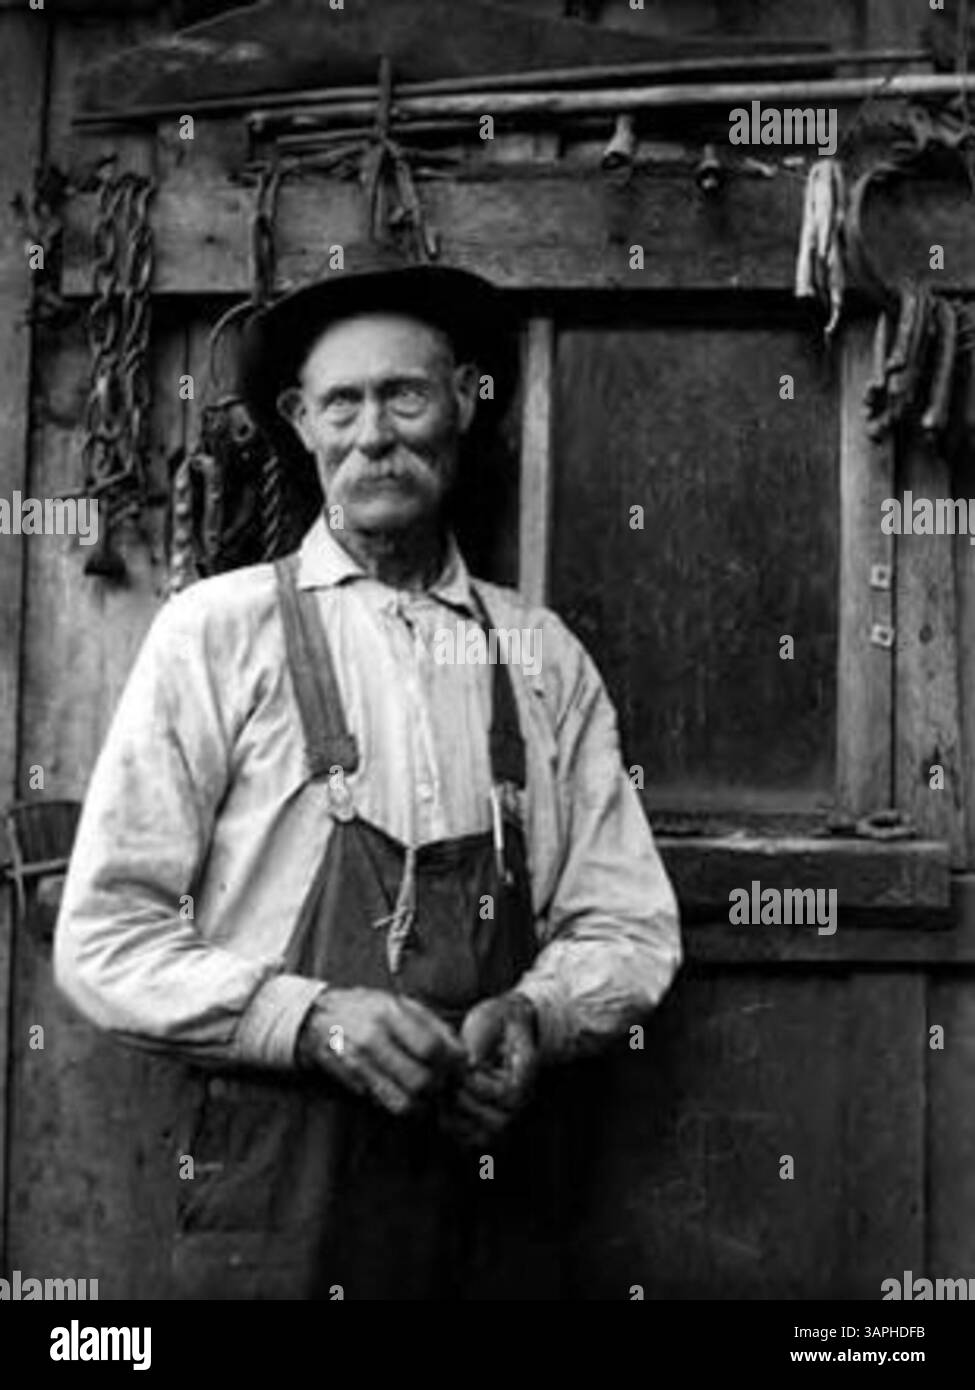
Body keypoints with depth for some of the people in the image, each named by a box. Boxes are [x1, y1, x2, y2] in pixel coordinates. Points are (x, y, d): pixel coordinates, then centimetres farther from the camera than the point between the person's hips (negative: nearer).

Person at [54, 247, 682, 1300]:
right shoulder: (216, 632, -4)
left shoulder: (544, 658, 3)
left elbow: (628, 926, 6)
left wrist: (531, 1016, -13)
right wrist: (313, 1019, -18)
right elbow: (103, 939, -5)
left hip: (493, 1178, 3)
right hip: (276, 1183, -2)